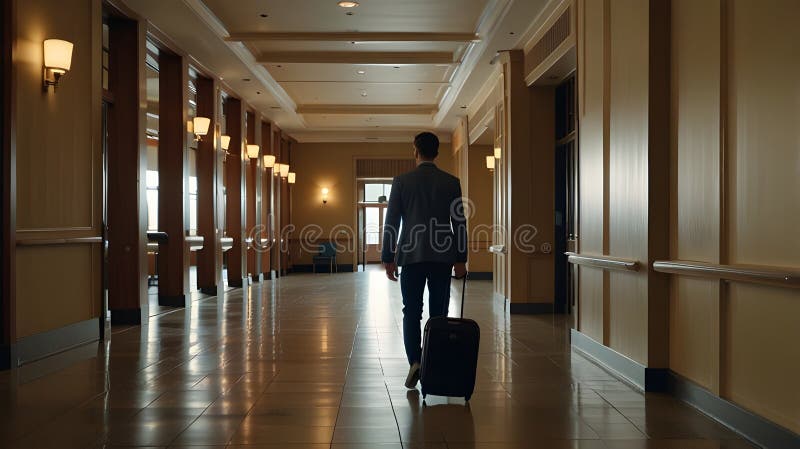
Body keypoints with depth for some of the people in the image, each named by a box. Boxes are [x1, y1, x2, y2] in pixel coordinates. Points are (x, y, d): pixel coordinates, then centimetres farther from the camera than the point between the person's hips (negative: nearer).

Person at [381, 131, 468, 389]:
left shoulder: (401, 182, -1)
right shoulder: (451, 183, 2)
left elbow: (391, 222, -1)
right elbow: (459, 223, 3)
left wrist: (388, 258, 5)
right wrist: (461, 259, 9)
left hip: (411, 255, -1)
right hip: (443, 257, 1)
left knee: (411, 312, 5)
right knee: (438, 313, 8)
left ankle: (415, 362, -10)